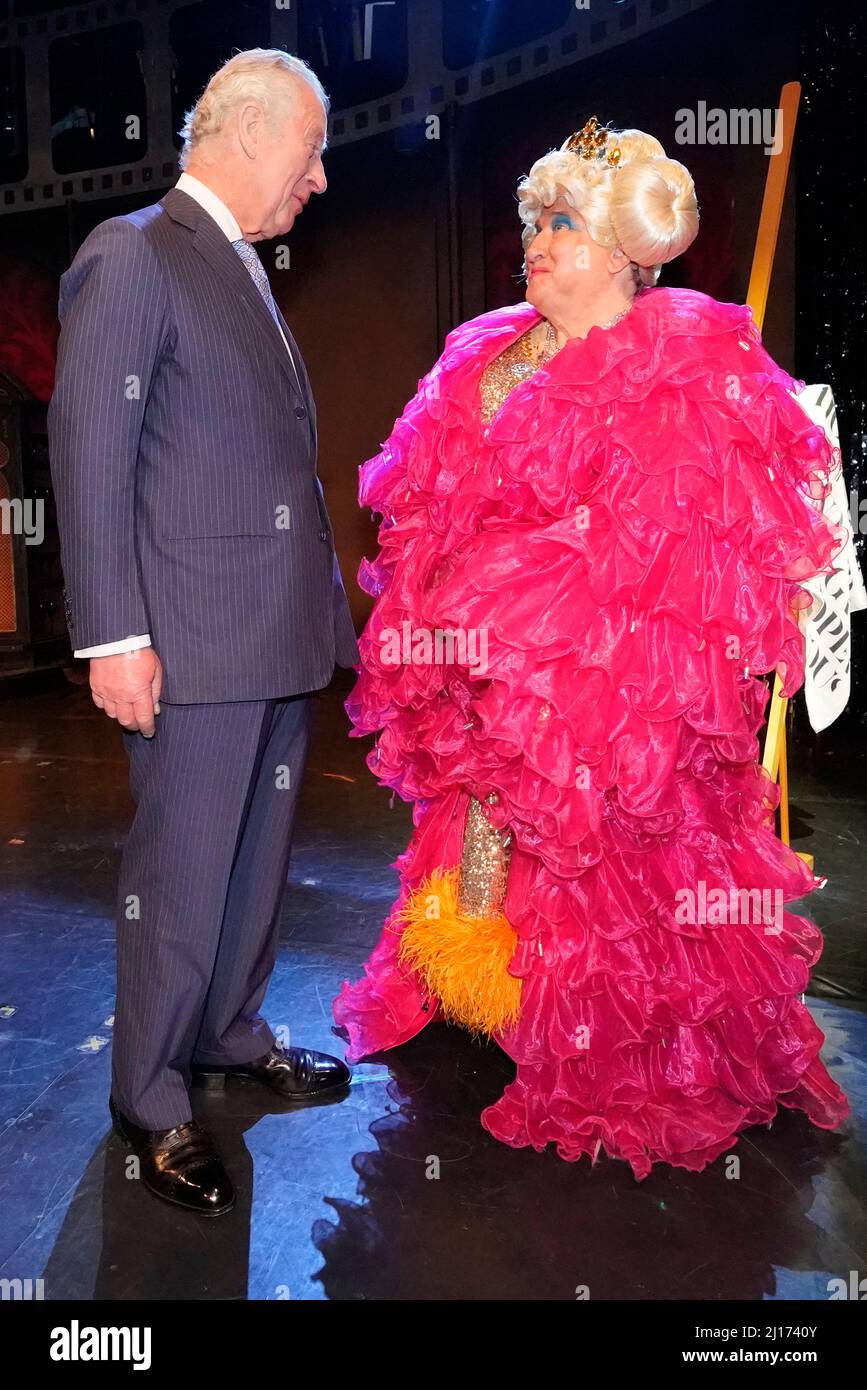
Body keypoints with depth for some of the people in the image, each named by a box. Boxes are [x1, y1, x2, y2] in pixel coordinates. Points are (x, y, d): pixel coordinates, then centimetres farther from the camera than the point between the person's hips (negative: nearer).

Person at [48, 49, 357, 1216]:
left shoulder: (246, 270, 18)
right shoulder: (134, 254, -7)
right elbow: (89, 450, -13)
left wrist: (319, 603, 15)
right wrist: (114, 635, -17)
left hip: (281, 631, 8)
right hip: (193, 636, -8)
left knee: (258, 860, 18)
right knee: (180, 877, 3)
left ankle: (231, 1038, 38)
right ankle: (150, 1101, 22)